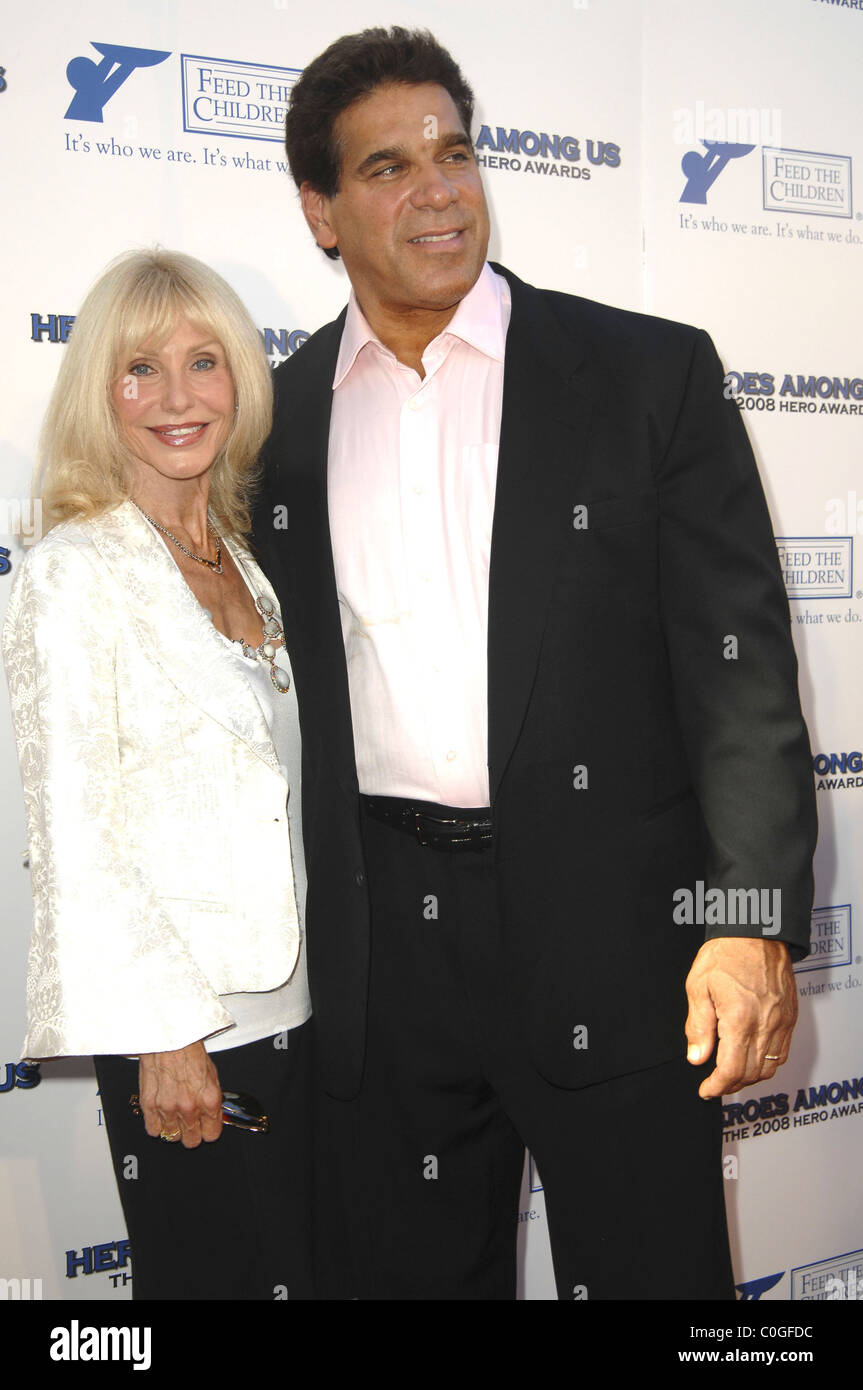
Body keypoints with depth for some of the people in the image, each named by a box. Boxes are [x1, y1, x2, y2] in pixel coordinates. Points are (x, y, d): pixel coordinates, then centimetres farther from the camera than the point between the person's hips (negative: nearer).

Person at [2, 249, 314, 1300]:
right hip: (177, 1026, -7)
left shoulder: (243, 565, 10)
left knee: (299, 1267, 15)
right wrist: (166, 1036, -16)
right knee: (204, 1272, 5)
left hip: (289, 1004, 7)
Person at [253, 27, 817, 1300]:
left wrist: (754, 919, -15)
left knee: (648, 1267, 10)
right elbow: (286, 688, 12)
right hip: (382, 941, 3)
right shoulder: (282, 416, 7)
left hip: (611, 920, -2)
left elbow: (738, 660, -6)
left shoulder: (652, 373, -2)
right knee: (402, 1265, 17)